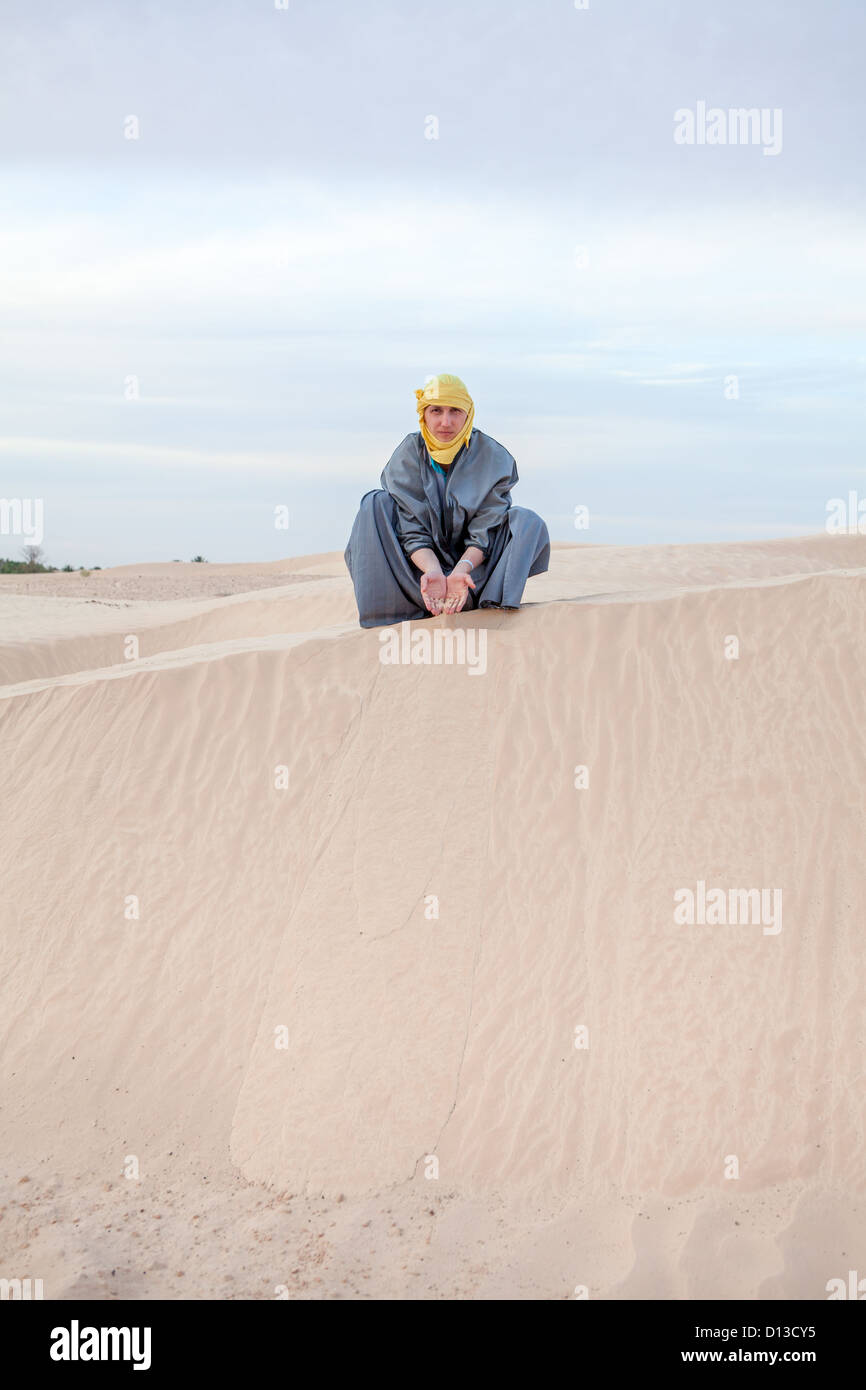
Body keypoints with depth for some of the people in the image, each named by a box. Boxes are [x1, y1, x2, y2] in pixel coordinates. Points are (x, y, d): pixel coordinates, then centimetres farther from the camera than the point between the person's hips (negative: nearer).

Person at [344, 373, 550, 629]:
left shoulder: (492, 457, -10)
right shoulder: (407, 455, -9)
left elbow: (484, 531, -14)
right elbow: (413, 531, -15)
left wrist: (462, 569, -34)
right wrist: (434, 572, -36)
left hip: (475, 562, 0)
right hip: (423, 562, 1)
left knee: (528, 521, -22)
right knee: (376, 504, -20)